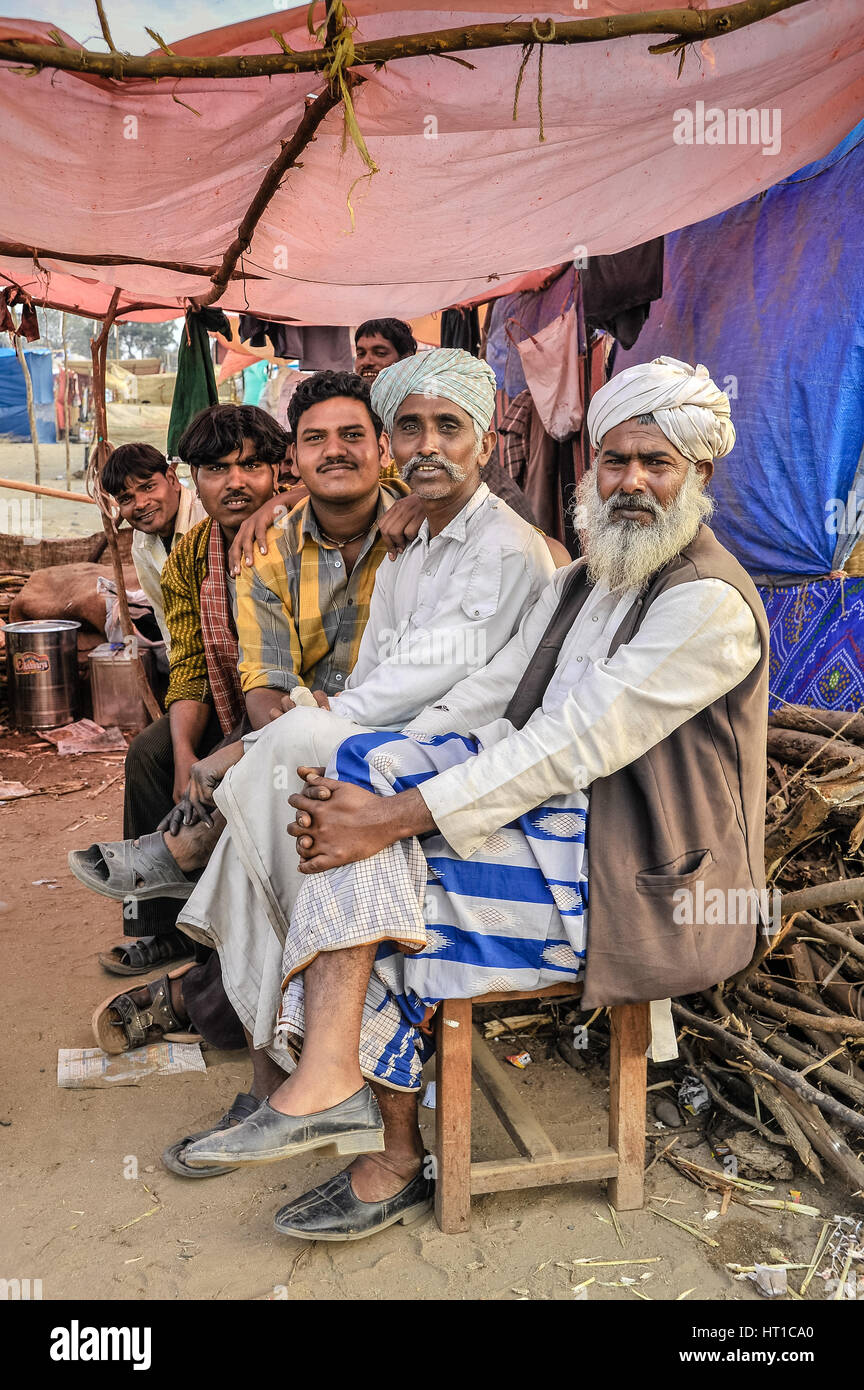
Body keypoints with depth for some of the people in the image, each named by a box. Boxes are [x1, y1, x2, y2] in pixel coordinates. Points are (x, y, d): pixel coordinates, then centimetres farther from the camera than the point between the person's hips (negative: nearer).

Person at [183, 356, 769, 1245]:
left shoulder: (711, 603, -14)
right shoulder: (577, 584, 14)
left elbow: (570, 746, -23)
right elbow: (483, 699, 5)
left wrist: (394, 816, -25)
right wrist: (362, 786, -11)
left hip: (630, 878, -8)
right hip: (556, 818, 8)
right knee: (368, 770, -14)